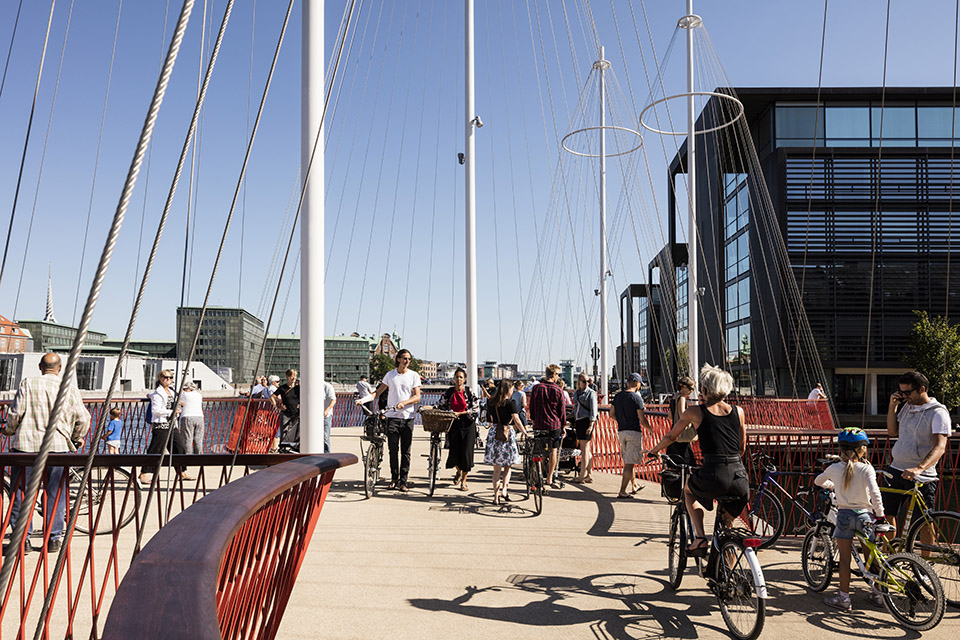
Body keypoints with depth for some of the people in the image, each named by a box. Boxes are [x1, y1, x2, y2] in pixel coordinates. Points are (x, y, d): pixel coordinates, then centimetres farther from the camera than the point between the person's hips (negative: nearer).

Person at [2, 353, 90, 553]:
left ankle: (23, 539, 9)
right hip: (57, 446, 1)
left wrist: (9, 430, 17)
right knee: (55, 493, 10)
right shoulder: (70, 389, 2)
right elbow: (83, 418, 2)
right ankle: (54, 538, 14)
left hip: (26, 444, -1)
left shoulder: (27, 384, -1)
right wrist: (77, 439, 20)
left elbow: (15, 412, -4)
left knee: (21, 492, 8)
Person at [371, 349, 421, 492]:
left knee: (405, 451, 0)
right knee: (393, 449, -1)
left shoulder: (414, 375, 4)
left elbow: (417, 396, -2)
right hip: (392, 416, 1)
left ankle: (403, 481, 6)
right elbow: (378, 391, 13)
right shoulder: (390, 374, 10)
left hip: (407, 417, -1)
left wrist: (403, 402, -19)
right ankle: (394, 478, 15)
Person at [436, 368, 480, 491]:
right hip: (454, 425, 2)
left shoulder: (469, 391, -1)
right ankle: (459, 472, 31)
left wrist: (459, 413, -11)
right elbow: (440, 406, 10)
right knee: (454, 452, -3)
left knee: (466, 452, -6)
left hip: (467, 425, -2)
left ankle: (463, 480, 11)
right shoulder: (448, 392, 6)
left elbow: (476, 408, -5)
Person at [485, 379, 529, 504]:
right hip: (508, 434, -4)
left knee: (497, 468, 8)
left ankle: (496, 496, 7)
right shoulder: (510, 403, -9)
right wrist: (525, 433, -6)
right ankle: (504, 490, 3)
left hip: (494, 433, 4)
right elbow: (517, 420, -12)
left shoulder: (491, 402, 7)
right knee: (507, 466, 14)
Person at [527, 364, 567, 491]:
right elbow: (562, 409, -1)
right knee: (553, 450, 10)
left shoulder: (537, 388, 3)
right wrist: (563, 426, 8)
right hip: (554, 425, -2)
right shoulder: (557, 390, -5)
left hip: (539, 425, 2)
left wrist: (533, 421, 20)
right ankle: (549, 479, 16)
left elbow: (531, 406, 10)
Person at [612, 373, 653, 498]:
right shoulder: (636, 397, -12)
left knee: (628, 461, 19)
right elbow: (642, 419, -12)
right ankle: (622, 492, -5)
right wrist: (651, 430, 3)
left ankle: (634, 485, 33)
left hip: (621, 431, 7)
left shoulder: (617, 396, 7)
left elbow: (613, 414, 12)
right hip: (634, 432, -7)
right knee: (630, 463, -4)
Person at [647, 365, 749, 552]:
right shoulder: (738, 411, 10)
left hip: (713, 476, -3)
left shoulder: (695, 411, 2)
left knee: (689, 491, 30)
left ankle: (699, 537, 16)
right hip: (740, 478, 4)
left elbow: (671, 437, 15)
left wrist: (654, 451, 34)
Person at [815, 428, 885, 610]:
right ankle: (877, 594, 25)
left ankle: (844, 597, 9)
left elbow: (818, 481, 16)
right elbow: (875, 492, -18)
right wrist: (880, 514, -9)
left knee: (845, 558, 6)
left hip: (844, 515, 0)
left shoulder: (834, 468, -1)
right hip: (864, 515, 0)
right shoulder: (866, 468, -8)